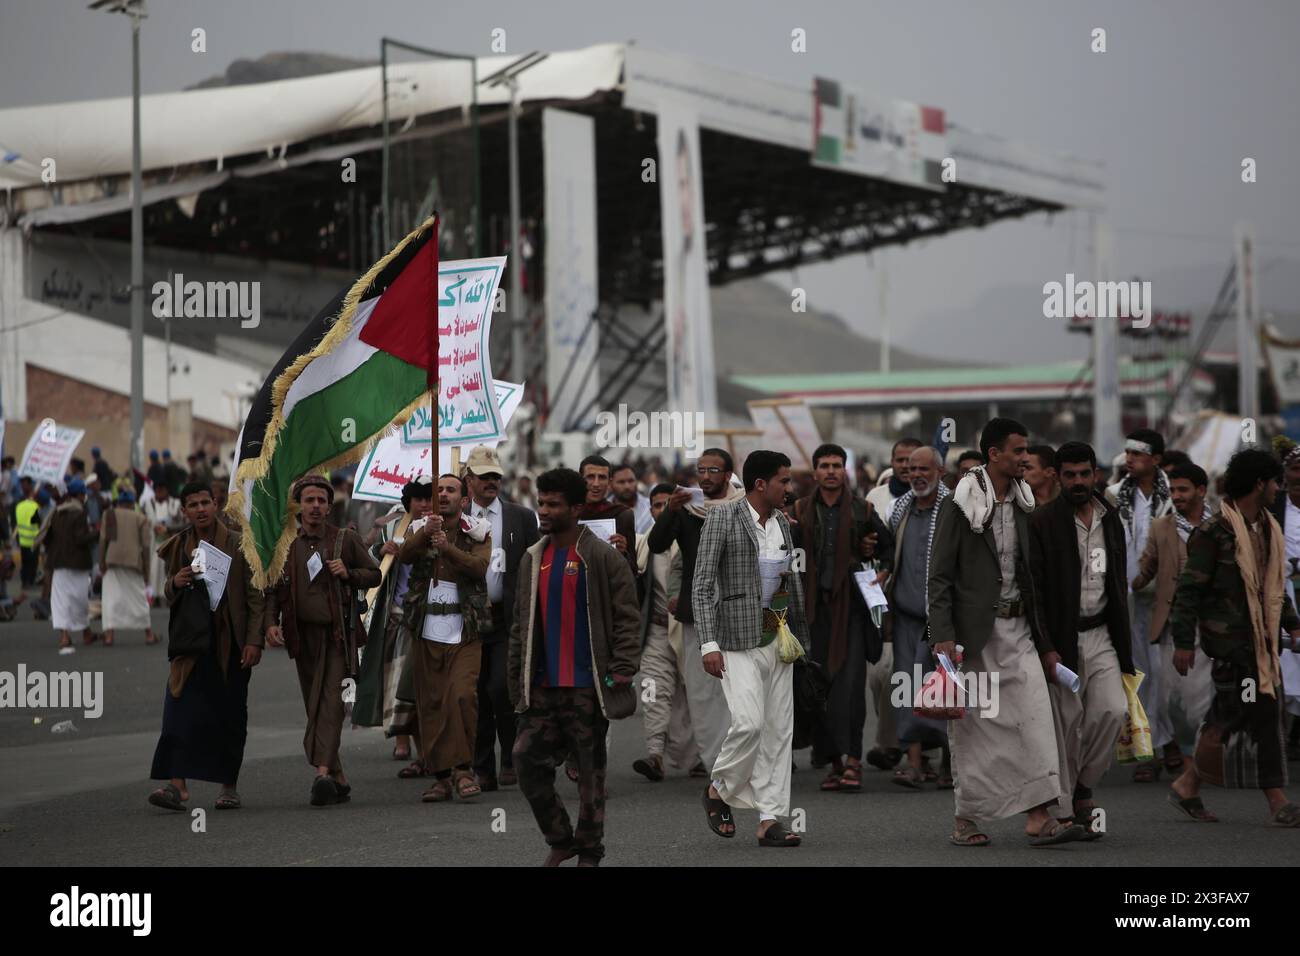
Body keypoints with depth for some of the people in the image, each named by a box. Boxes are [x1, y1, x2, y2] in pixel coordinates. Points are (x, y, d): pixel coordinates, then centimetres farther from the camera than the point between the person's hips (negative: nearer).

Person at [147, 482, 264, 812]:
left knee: (229, 716, 4)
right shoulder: (178, 547, 9)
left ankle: (229, 785, 14)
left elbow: (255, 596, -2)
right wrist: (174, 583, -6)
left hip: (229, 643, -2)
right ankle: (177, 784, -15)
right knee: (180, 711, -10)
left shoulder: (238, 545, -1)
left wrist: (254, 640, -10)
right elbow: (169, 598, 18)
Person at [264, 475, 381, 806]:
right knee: (315, 709, 7)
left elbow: (374, 575, 12)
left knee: (330, 701, -17)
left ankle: (323, 772, -30)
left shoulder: (345, 539, 4)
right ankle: (339, 778, 16)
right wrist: (271, 623, -7)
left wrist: (348, 573, -8)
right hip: (302, 636, 3)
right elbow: (272, 589, 10)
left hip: (337, 633, -3)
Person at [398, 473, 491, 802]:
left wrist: (447, 547, -28)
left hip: (464, 633, -2)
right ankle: (441, 776, 6)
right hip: (427, 633, 2)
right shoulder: (421, 531, 13)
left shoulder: (476, 535, 8)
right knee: (430, 705, 1)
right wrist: (425, 533, -27)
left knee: (462, 696, -18)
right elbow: (404, 555, -8)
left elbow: (479, 566, -12)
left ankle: (462, 769, -9)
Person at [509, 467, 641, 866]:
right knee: (528, 761, 0)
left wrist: (620, 674, -15)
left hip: (586, 688, -5)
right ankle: (559, 841, 17)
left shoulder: (603, 558, -6)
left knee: (590, 772, 3)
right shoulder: (532, 559, 11)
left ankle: (589, 852, 14)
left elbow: (626, 619, -8)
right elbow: (521, 624, 14)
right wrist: (517, 681, 10)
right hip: (542, 687, 5)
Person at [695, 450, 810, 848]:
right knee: (749, 723, -17)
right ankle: (719, 790, 9)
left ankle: (770, 820, 4)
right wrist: (709, 644, -16)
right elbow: (702, 585, -9)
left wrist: (800, 636, 15)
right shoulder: (722, 519, -7)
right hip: (739, 640, -7)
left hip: (778, 639, 7)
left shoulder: (782, 523, 13)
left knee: (779, 730, 2)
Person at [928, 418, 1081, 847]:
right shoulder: (959, 506, -9)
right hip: (976, 632, -5)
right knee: (974, 727, 2)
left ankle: (1039, 818, -9)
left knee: (1034, 716, -6)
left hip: (1018, 629, 5)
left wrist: (1041, 633, 15)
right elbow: (939, 576, -10)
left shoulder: (1023, 504, 10)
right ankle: (965, 820, 14)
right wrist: (943, 636, -17)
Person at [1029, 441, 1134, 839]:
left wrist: (1123, 640, 13)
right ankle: (1065, 811, 7)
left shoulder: (1111, 520, 11)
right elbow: (1033, 589, -9)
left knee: (1113, 710, -11)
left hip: (1101, 635, 4)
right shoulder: (1042, 522, -7)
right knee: (1067, 725, -2)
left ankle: (1083, 788, 9)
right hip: (1061, 639, -4)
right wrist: (1046, 648, -15)